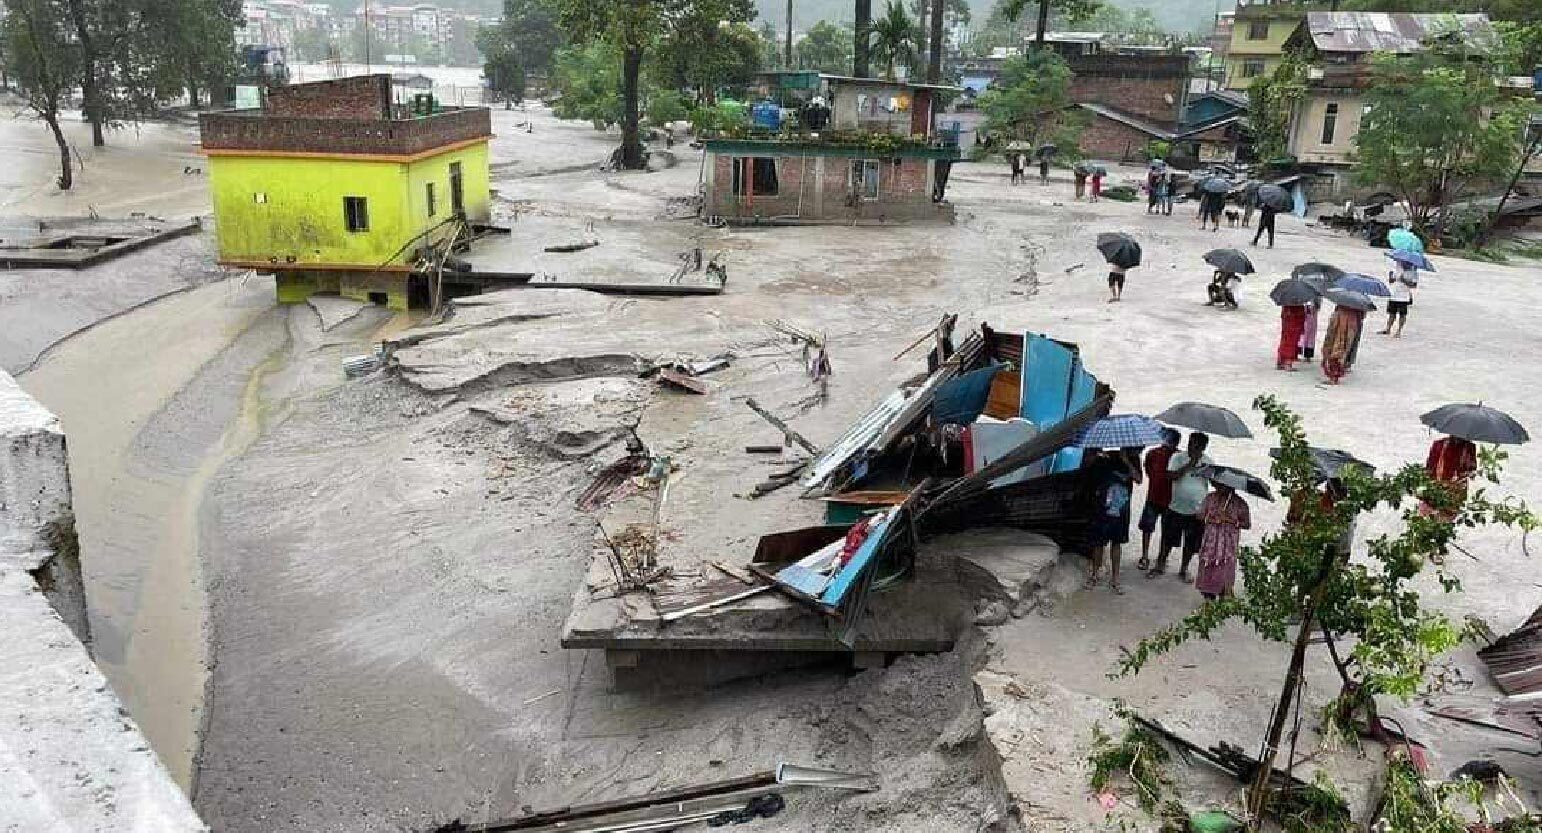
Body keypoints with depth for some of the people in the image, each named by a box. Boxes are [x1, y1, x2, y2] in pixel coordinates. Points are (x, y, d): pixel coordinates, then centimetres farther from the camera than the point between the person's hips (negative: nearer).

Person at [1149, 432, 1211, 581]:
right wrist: (1190, 464, -23)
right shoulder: (1178, 457, -7)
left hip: (1197, 511, 2)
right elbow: (1172, 475, -18)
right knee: (1168, 540, 6)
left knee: (1191, 543, 11)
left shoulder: (1207, 461, 3)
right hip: (1176, 508, -2)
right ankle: (1160, 566, 23)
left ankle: (1184, 569, 29)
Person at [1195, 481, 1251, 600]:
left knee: (1224, 572, -6)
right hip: (1210, 542, 3)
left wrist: (1230, 520, -18)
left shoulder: (1239, 503, -5)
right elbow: (1200, 515, 10)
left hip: (1228, 545, -3)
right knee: (1207, 571, 5)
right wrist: (1209, 519, -11)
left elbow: (1247, 524, -6)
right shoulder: (1210, 498, 4)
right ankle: (1209, 599, 20)